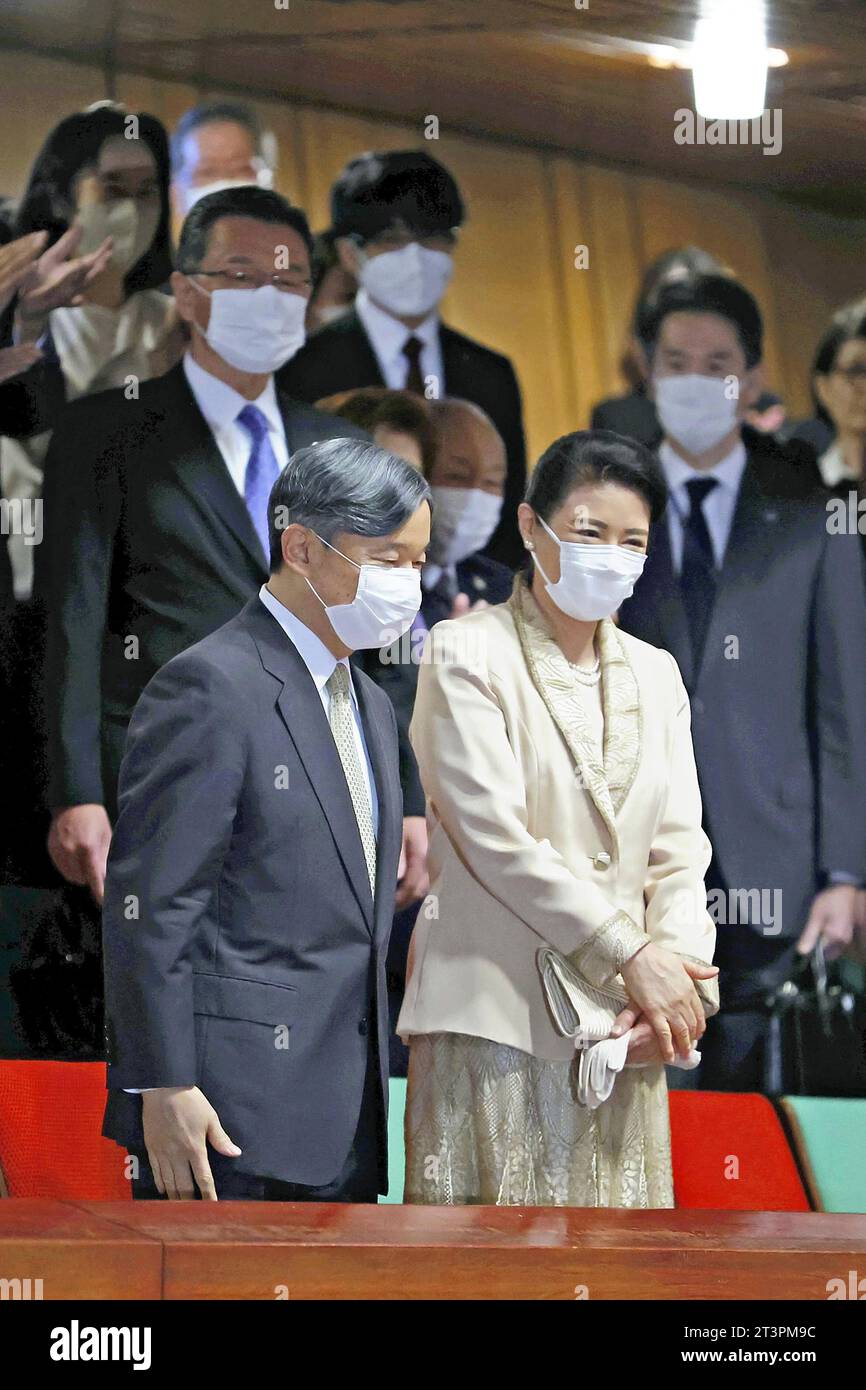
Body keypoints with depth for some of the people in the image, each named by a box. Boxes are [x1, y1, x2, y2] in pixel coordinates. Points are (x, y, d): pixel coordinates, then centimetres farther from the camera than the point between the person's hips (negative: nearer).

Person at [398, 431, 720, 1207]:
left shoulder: (655, 675, 16)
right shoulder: (467, 654, -2)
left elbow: (680, 850, 9)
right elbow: (495, 838, -11)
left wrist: (680, 975, -10)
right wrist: (632, 956, -14)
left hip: (620, 1026, 5)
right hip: (495, 1016, -5)